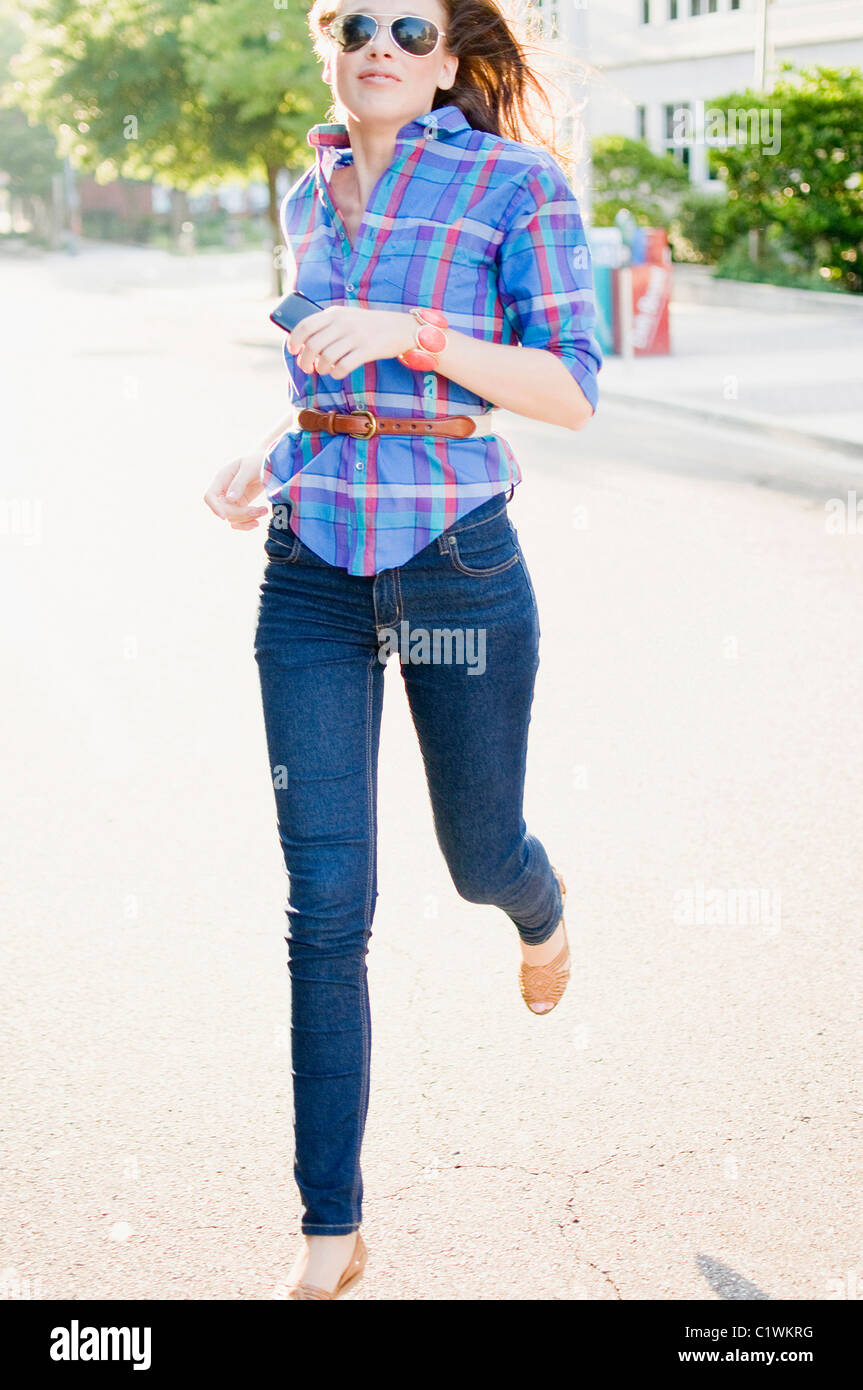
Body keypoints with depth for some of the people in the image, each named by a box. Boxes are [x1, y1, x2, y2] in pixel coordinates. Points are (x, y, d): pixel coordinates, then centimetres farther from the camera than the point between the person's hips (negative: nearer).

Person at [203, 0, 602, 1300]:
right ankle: (332, 1226, 8)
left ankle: (544, 907, 55)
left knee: (481, 857, 14)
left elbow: (570, 391, -9)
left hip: (458, 563, -3)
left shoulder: (516, 181, -4)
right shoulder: (308, 198, 12)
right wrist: (272, 456, 5)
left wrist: (410, 331, -20)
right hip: (312, 571, 3)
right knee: (326, 904, -1)